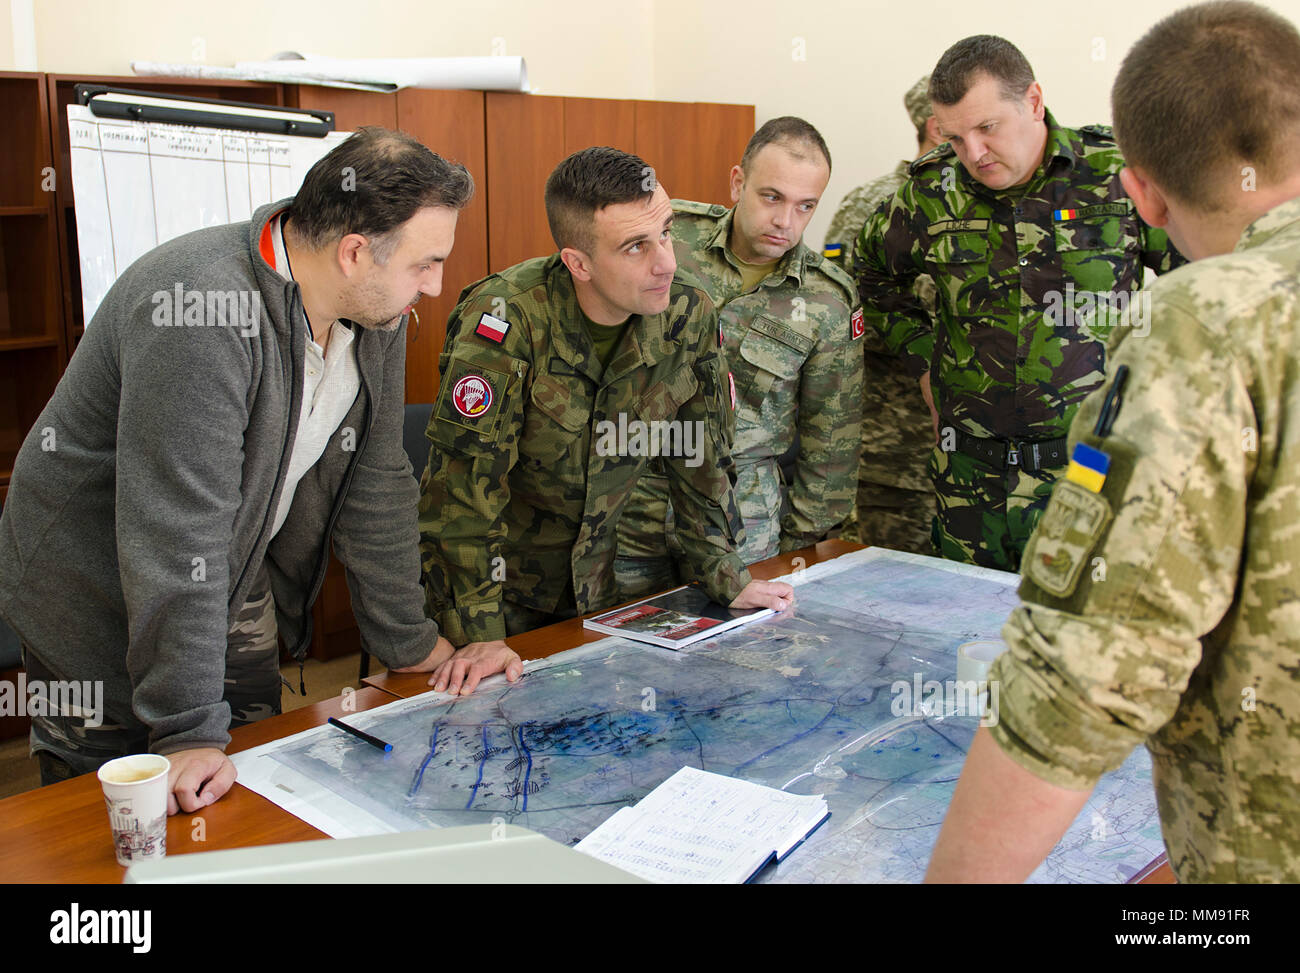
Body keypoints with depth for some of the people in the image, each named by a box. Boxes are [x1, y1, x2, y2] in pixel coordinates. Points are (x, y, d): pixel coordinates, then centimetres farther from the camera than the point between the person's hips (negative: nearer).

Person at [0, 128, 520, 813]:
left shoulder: (377, 313, -8)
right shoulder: (202, 310, -33)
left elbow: (373, 485, 0)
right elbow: (178, 533, -33)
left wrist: (410, 642, 4)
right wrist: (187, 731, -30)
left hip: (239, 597, 7)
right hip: (100, 603, -6)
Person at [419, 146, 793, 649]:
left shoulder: (689, 315, -12)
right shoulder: (507, 319, -28)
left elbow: (700, 452, 2)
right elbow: (464, 485, -27)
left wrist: (727, 577, 6)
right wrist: (478, 636, -27)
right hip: (496, 582, -4)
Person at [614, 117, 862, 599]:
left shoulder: (829, 302, -5)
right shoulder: (665, 234, -7)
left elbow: (829, 439, 4)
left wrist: (799, 541, 7)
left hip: (738, 518, 0)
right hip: (627, 501, 1)